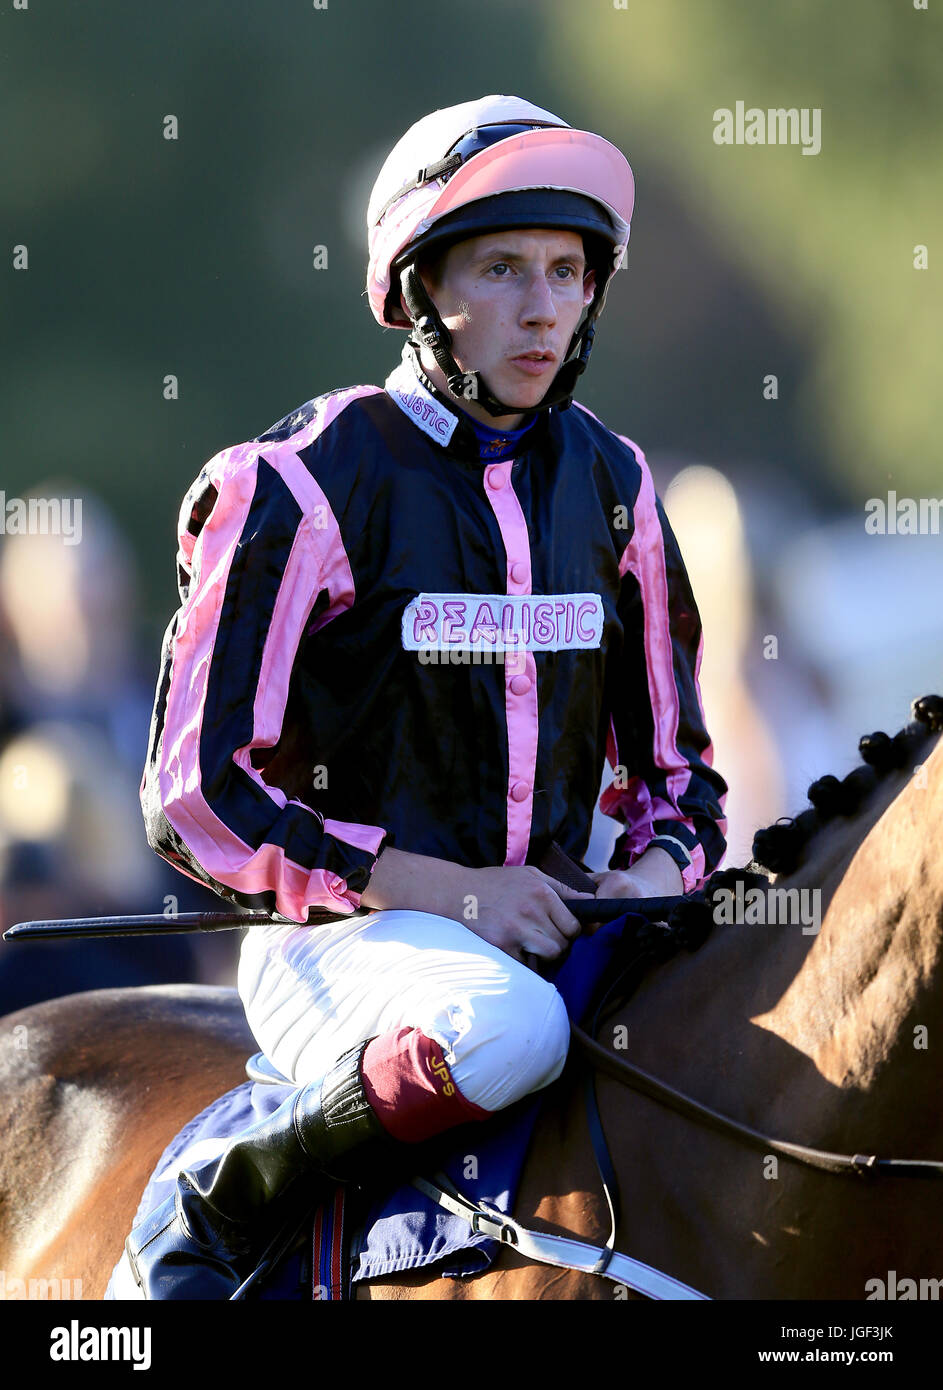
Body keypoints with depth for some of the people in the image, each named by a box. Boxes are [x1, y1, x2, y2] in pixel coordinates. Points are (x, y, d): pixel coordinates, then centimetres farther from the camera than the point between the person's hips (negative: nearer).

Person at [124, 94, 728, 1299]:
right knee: (504, 1030, -38)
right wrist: (443, 887, -18)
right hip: (339, 932, -6)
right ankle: (209, 1216, -16)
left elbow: (672, 760, 20)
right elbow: (196, 794, -11)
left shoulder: (609, 483, 10)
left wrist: (659, 872, -4)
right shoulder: (305, 483, -8)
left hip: (547, 927, 6)